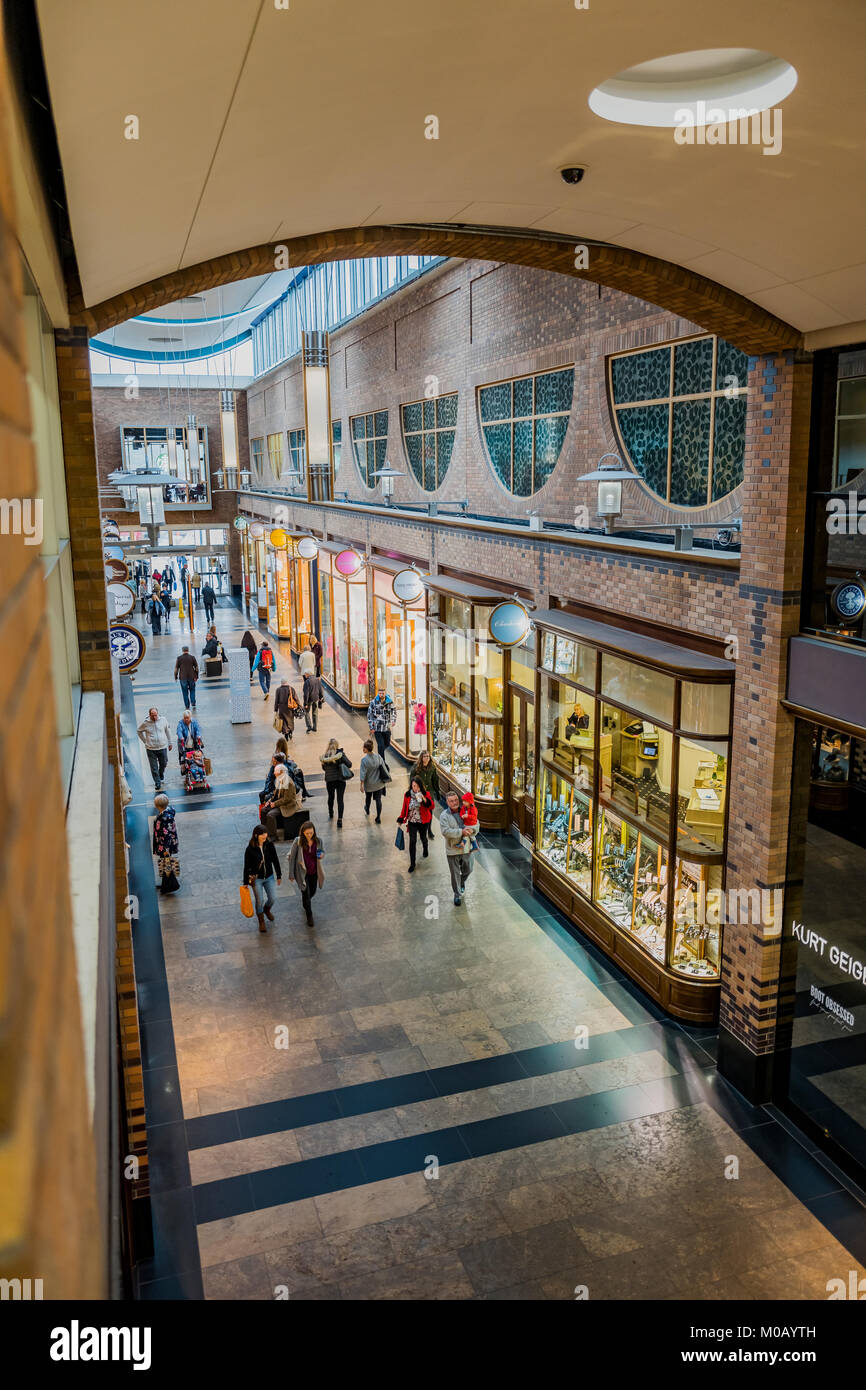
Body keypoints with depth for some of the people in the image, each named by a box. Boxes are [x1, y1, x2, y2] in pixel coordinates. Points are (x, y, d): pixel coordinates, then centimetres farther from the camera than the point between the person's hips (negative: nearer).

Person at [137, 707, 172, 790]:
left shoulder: (163, 719, -6)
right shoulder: (145, 723, -10)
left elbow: (167, 731, 9)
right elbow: (139, 731, 9)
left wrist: (169, 743, 13)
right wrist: (145, 741, 5)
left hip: (163, 747, 2)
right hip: (151, 749, -2)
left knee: (163, 764, 16)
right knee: (154, 767, 3)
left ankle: (161, 775, 46)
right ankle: (157, 783, 17)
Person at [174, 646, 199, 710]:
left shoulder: (179, 658, -3)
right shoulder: (192, 657, -2)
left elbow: (176, 669, -2)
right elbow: (196, 668, 0)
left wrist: (176, 677, 8)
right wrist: (196, 676, 9)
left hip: (183, 678, 0)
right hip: (192, 677, 0)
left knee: (185, 692, 10)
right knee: (192, 690, 18)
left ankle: (187, 706, 13)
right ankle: (193, 703, 5)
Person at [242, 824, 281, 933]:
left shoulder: (270, 845, -10)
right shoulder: (250, 849, -18)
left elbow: (275, 861, 1)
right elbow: (247, 866, -9)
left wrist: (279, 875, 7)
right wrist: (246, 882, -4)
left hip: (269, 877, 3)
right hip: (256, 879, -3)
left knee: (273, 898, 5)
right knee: (259, 901, 6)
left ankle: (267, 909, 41)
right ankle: (261, 922, 30)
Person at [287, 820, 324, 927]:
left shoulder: (318, 841, -11)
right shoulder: (298, 841, -19)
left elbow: (323, 850, 9)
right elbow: (291, 857, -10)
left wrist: (321, 855, -17)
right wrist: (291, 874, -8)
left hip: (314, 872, 3)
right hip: (302, 872, -3)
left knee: (312, 892, 19)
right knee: (306, 894, -2)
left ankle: (305, 903, 56)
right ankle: (309, 916, 21)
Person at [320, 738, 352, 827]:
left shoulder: (325, 755, -6)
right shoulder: (340, 754, -13)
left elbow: (324, 768, 5)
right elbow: (349, 765, -14)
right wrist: (349, 760, 4)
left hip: (329, 780, 3)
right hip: (340, 780, -3)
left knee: (330, 797, 25)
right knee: (340, 800, 1)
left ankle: (330, 815, 45)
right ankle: (339, 820, -9)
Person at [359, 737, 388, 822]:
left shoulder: (364, 760, -21)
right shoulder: (378, 756, -7)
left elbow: (363, 773, -19)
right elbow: (384, 768, 2)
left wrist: (362, 784, -12)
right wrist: (385, 780, 14)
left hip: (369, 784, -2)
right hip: (379, 783, 2)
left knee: (368, 797, 24)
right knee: (378, 799, 7)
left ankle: (367, 811, 49)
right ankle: (378, 817, 3)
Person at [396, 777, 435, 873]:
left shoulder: (425, 794, -11)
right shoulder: (407, 796, -6)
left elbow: (432, 806, -19)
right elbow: (404, 808, 5)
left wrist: (424, 799, -33)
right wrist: (400, 820, 8)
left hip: (423, 821, 0)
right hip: (412, 822, 0)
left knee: (423, 837, 21)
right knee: (412, 841, -6)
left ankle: (425, 850, 57)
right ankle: (412, 864, 2)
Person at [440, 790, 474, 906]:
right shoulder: (444, 815, -10)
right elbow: (445, 831, -22)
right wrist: (461, 832, -26)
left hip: (465, 847, 3)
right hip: (452, 849, -3)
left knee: (468, 869, 18)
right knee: (455, 873, 6)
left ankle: (462, 882, 51)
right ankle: (457, 895, 22)